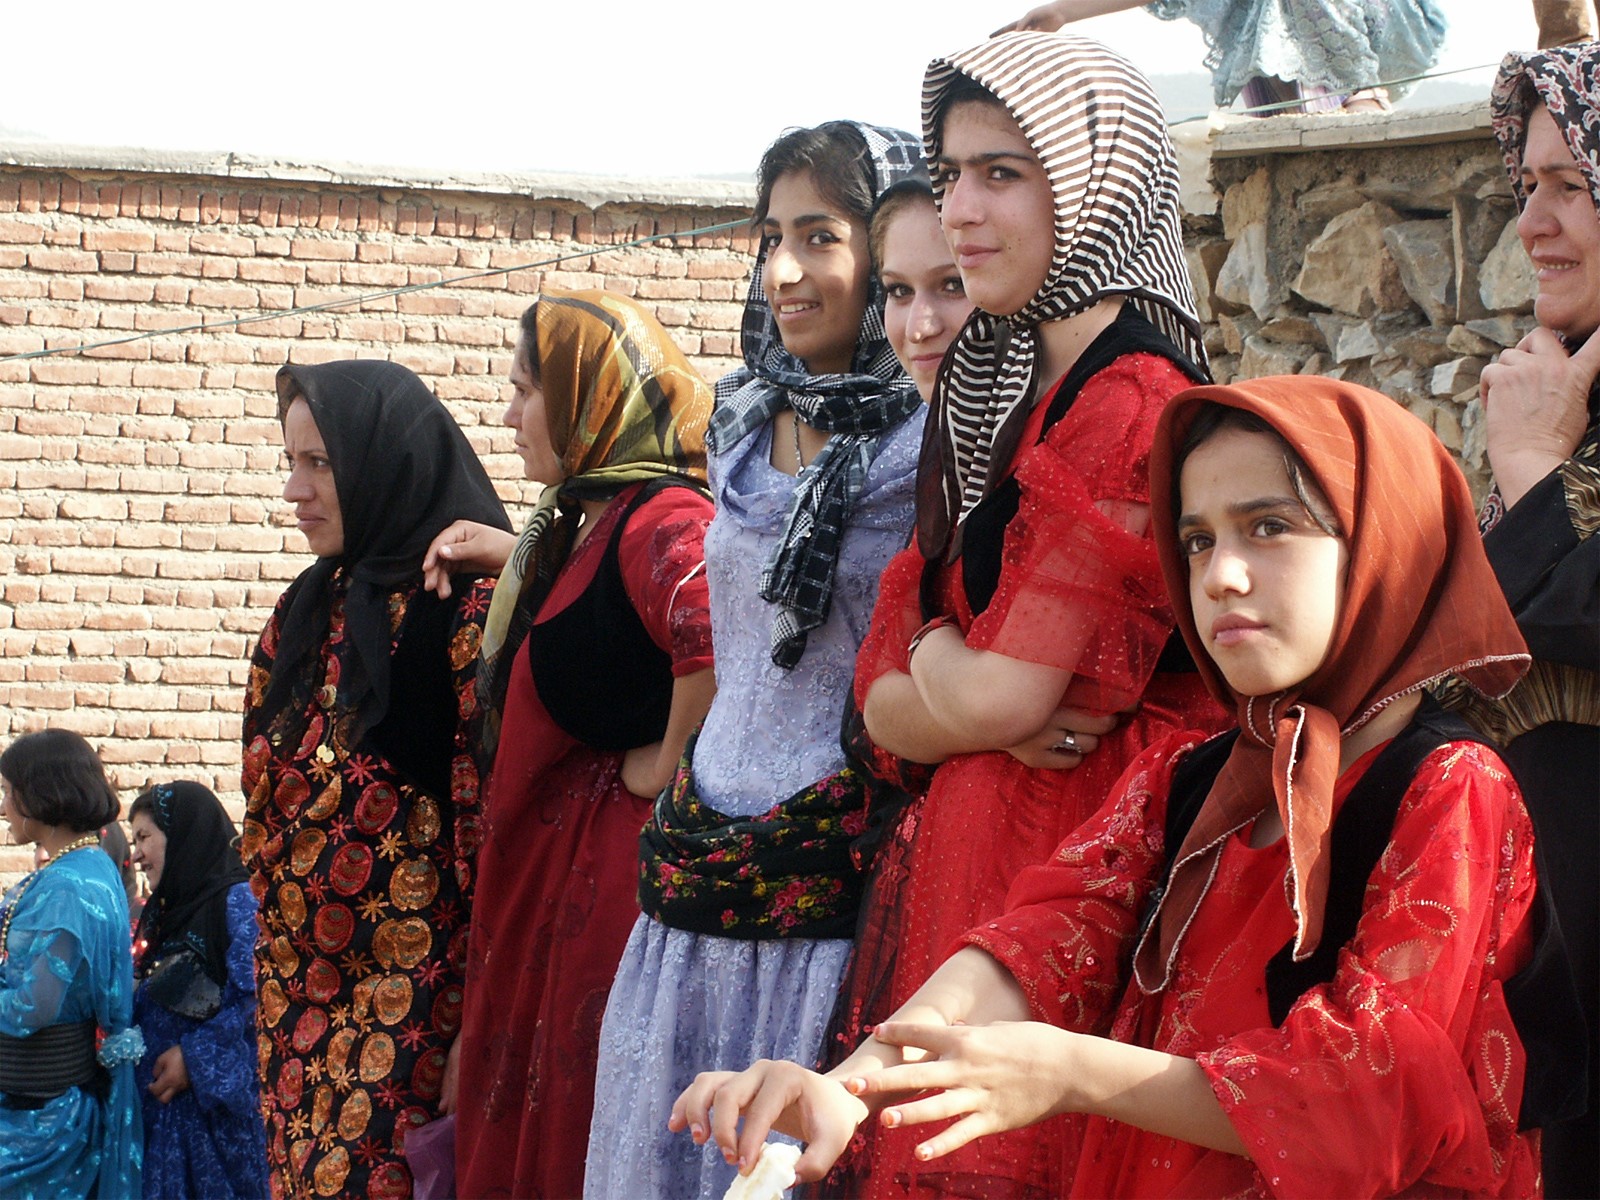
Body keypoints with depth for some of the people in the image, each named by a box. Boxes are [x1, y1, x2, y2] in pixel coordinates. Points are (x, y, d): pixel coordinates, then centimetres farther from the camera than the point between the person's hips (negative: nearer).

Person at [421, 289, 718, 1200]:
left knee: (596, 1124, -6)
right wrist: (513, 562, 17)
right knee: (529, 1115, 11)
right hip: (547, 858, 10)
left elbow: (716, 645, -34)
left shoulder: (662, 520, -17)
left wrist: (665, 767, -21)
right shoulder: (583, 525, 15)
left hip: (617, 854, -10)